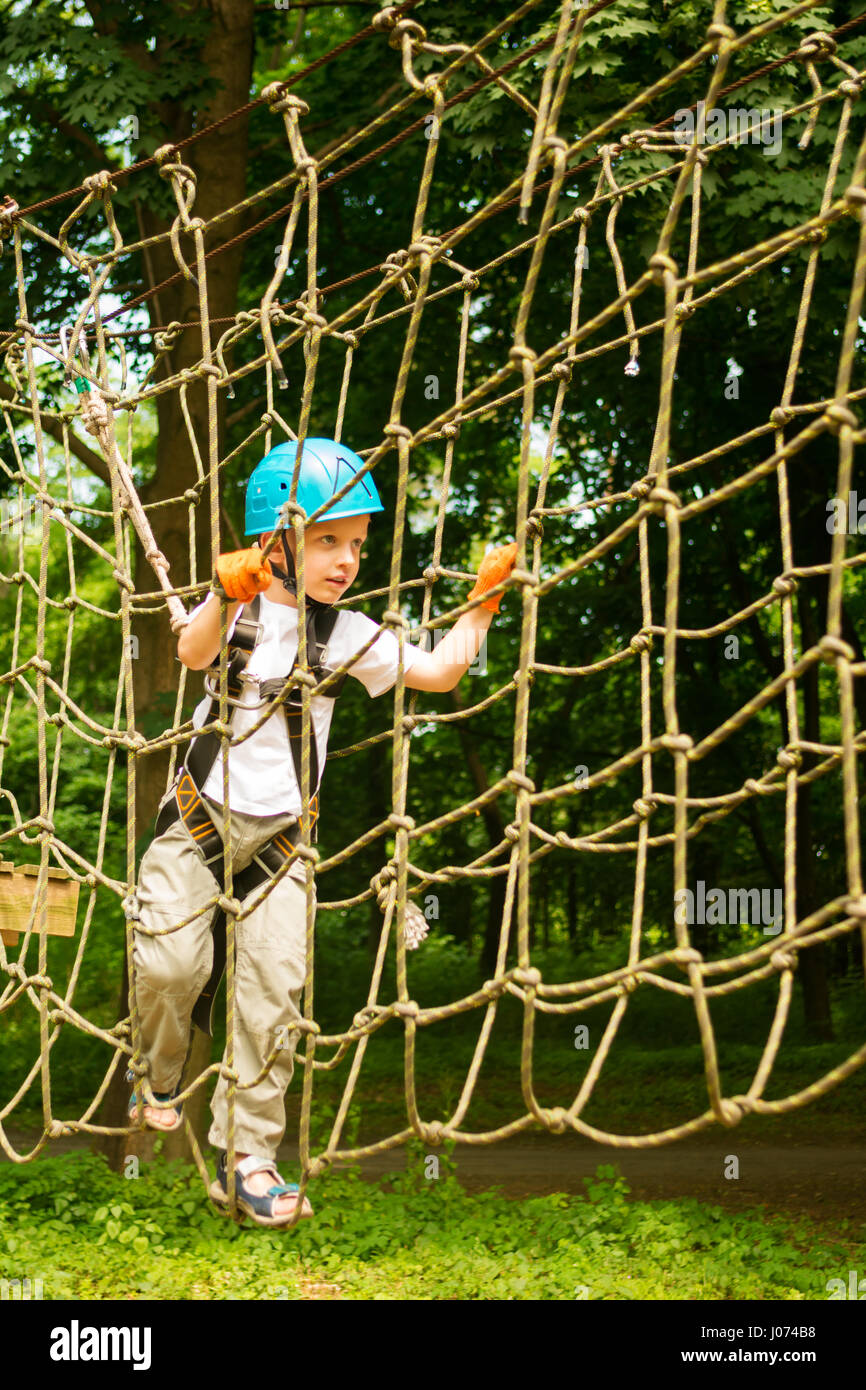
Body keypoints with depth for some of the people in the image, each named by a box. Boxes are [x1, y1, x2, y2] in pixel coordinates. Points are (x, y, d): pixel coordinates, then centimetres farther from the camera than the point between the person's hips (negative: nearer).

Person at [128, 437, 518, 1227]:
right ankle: (157, 1080, 23)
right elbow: (193, 653, -28)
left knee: (274, 989, -7)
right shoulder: (236, 608, -6)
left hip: (281, 833, 2)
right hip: (200, 815, -2)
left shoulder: (347, 635, 3)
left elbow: (439, 672, 5)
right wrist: (225, 596, -49)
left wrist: (483, 603, -4)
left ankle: (250, 1161, 3)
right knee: (171, 963, -11)